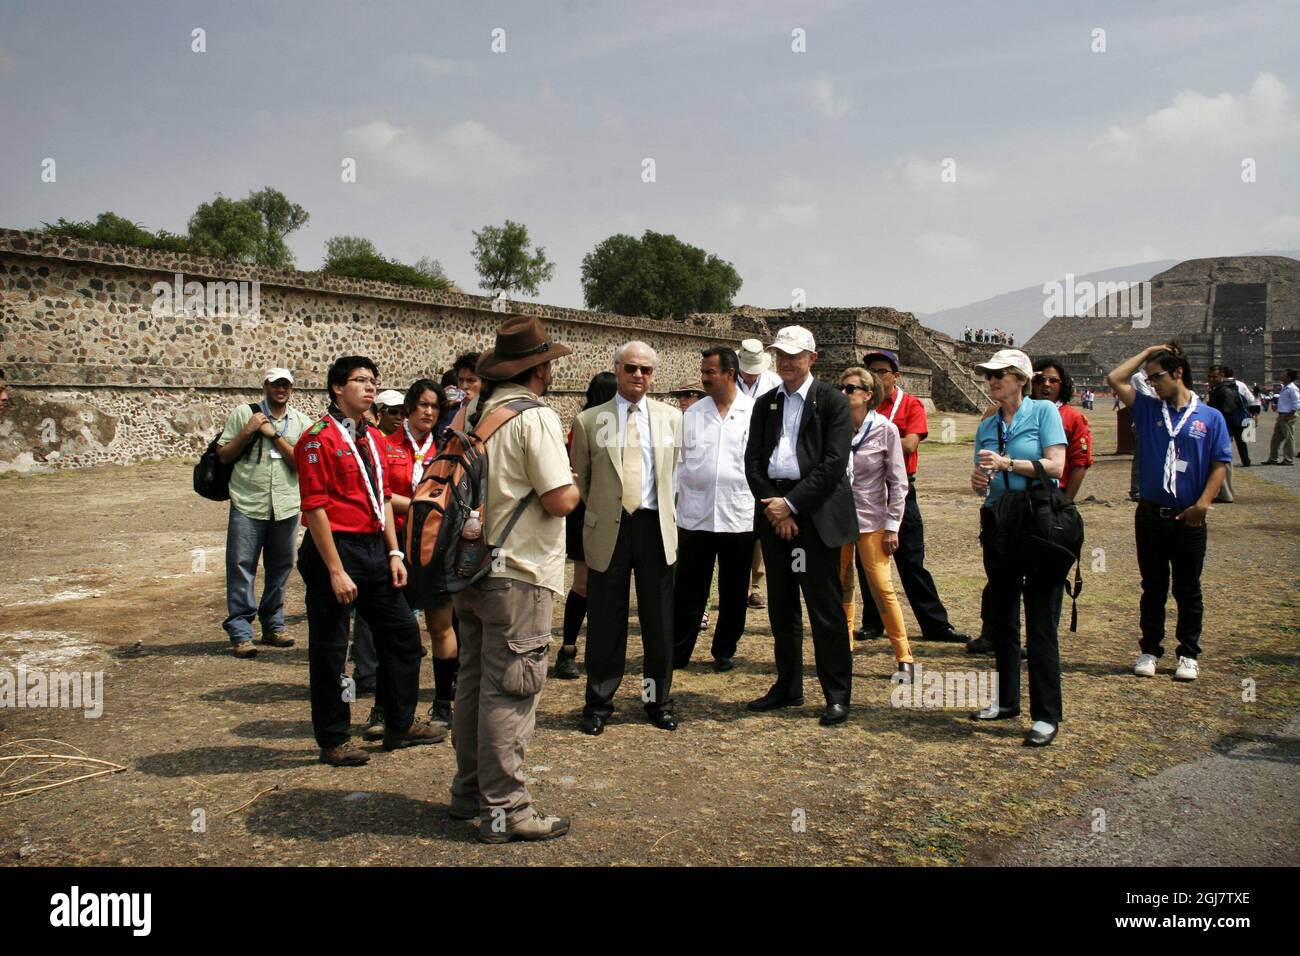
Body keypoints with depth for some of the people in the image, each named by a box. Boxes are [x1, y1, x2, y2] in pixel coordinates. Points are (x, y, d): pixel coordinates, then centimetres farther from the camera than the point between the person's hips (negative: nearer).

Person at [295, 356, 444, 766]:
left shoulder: (373, 437, 13)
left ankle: (400, 724, 27)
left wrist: (394, 553, 9)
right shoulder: (320, 438, -11)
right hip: (336, 548, -8)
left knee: (402, 631, 13)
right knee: (329, 649, 3)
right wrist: (335, 570, -18)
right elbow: (315, 508, -16)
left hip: (374, 550, 8)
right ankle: (333, 742, 17)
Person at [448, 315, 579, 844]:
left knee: (474, 682, 17)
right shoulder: (535, 415, -14)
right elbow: (559, 500, -19)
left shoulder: (476, 413, 9)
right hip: (518, 574, -8)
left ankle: (470, 790, 29)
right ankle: (505, 809, 6)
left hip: (472, 569, 8)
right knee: (509, 692, -2)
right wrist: (572, 486, 2)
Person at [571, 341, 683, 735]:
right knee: (605, 622, 5)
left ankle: (658, 700, 23)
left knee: (659, 621, 8)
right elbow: (581, 480, 10)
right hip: (609, 530, -1)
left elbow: (675, 472, 14)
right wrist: (599, 513, 10)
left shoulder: (671, 417, 8)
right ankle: (599, 703, 19)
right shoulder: (589, 420, 2)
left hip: (655, 528, 2)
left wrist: (666, 512, 10)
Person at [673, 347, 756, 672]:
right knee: (688, 590, 5)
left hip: (739, 516, -1)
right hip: (694, 515, 1)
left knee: (733, 591, 10)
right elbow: (678, 461, 9)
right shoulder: (693, 413, 6)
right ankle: (678, 651, 15)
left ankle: (725, 651, 25)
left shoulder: (755, 412, -1)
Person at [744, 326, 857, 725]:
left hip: (816, 513, -5)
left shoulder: (832, 401, -2)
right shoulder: (765, 404, 13)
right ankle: (788, 687, 24)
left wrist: (791, 503, -14)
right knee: (781, 606, 12)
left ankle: (837, 695, 8)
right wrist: (773, 506, -7)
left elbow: (834, 463, -11)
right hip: (774, 510, 5)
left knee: (825, 608, -2)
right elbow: (753, 460, 7)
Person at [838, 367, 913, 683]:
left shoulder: (885, 429, -6)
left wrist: (892, 526, -6)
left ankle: (904, 659, 6)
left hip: (871, 520, -3)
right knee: (840, 586, 9)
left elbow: (898, 482, -3)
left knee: (882, 588, -4)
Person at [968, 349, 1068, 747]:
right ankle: (1007, 700, 27)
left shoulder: (1044, 411, -4)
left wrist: (1006, 463, -18)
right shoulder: (987, 426, 13)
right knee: (999, 616, 13)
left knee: (1040, 621, -6)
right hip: (997, 525, 6)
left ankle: (1047, 715, 1)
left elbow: (1055, 465, -13)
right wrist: (978, 480, -7)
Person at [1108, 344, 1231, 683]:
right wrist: (1147, 352, 8)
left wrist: (1202, 503, -14)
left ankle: (1189, 654, 18)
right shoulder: (1149, 409, 7)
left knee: (1187, 590, 8)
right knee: (1153, 588, 10)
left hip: (1188, 518, -2)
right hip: (1150, 515, 2)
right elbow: (1115, 379, 2)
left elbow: (1220, 464, -2)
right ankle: (1150, 650, 20)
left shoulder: (1210, 417, 1)